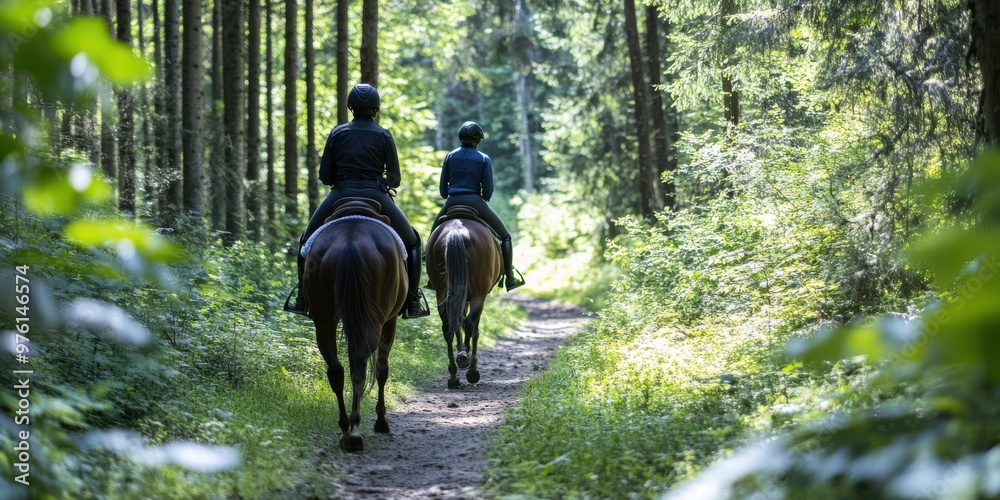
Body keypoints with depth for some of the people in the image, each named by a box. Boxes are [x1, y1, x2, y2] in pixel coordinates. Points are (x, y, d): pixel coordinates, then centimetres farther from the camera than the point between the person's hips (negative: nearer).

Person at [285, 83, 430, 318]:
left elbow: (325, 176, 4)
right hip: (376, 197, -1)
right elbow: (394, 178, 2)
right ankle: (413, 301, 10)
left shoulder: (337, 133, 5)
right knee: (411, 240, 18)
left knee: (308, 239, 24)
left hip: (340, 196, 1)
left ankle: (302, 298, 15)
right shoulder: (383, 136, 2)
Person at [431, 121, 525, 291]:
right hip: (475, 201, -2)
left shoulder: (450, 156, 9)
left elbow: (443, 190, 8)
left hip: (451, 203, 2)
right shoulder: (484, 159, 3)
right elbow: (488, 191, -3)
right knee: (505, 235, 13)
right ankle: (510, 277, 2)